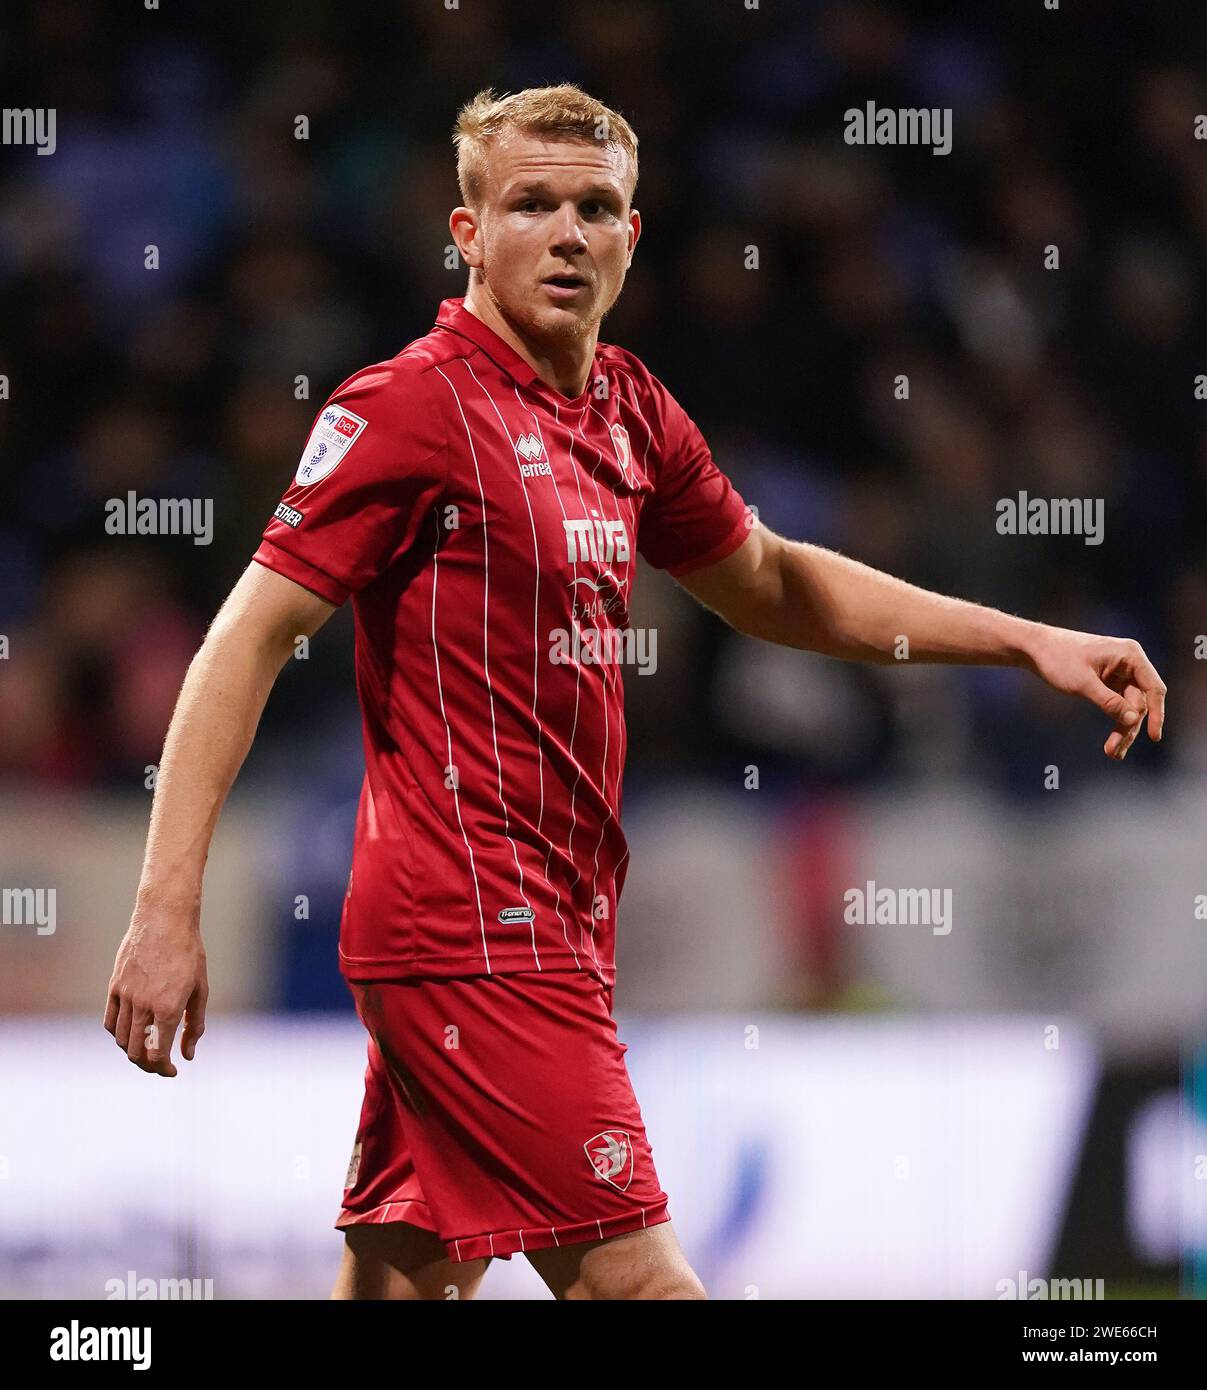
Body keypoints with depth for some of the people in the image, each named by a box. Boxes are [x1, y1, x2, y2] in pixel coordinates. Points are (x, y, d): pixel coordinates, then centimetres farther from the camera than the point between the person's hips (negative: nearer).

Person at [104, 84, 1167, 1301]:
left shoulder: (628, 412, 12)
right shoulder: (411, 404, -11)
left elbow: (772, 586, 27)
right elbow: (249, 641, -12)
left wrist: (1029, 642, 22)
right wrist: (165, 912, -19)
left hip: (558, 917, 8)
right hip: (478, 931, -8)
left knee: (407, 1280, 9)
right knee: (631, 1276, -12)